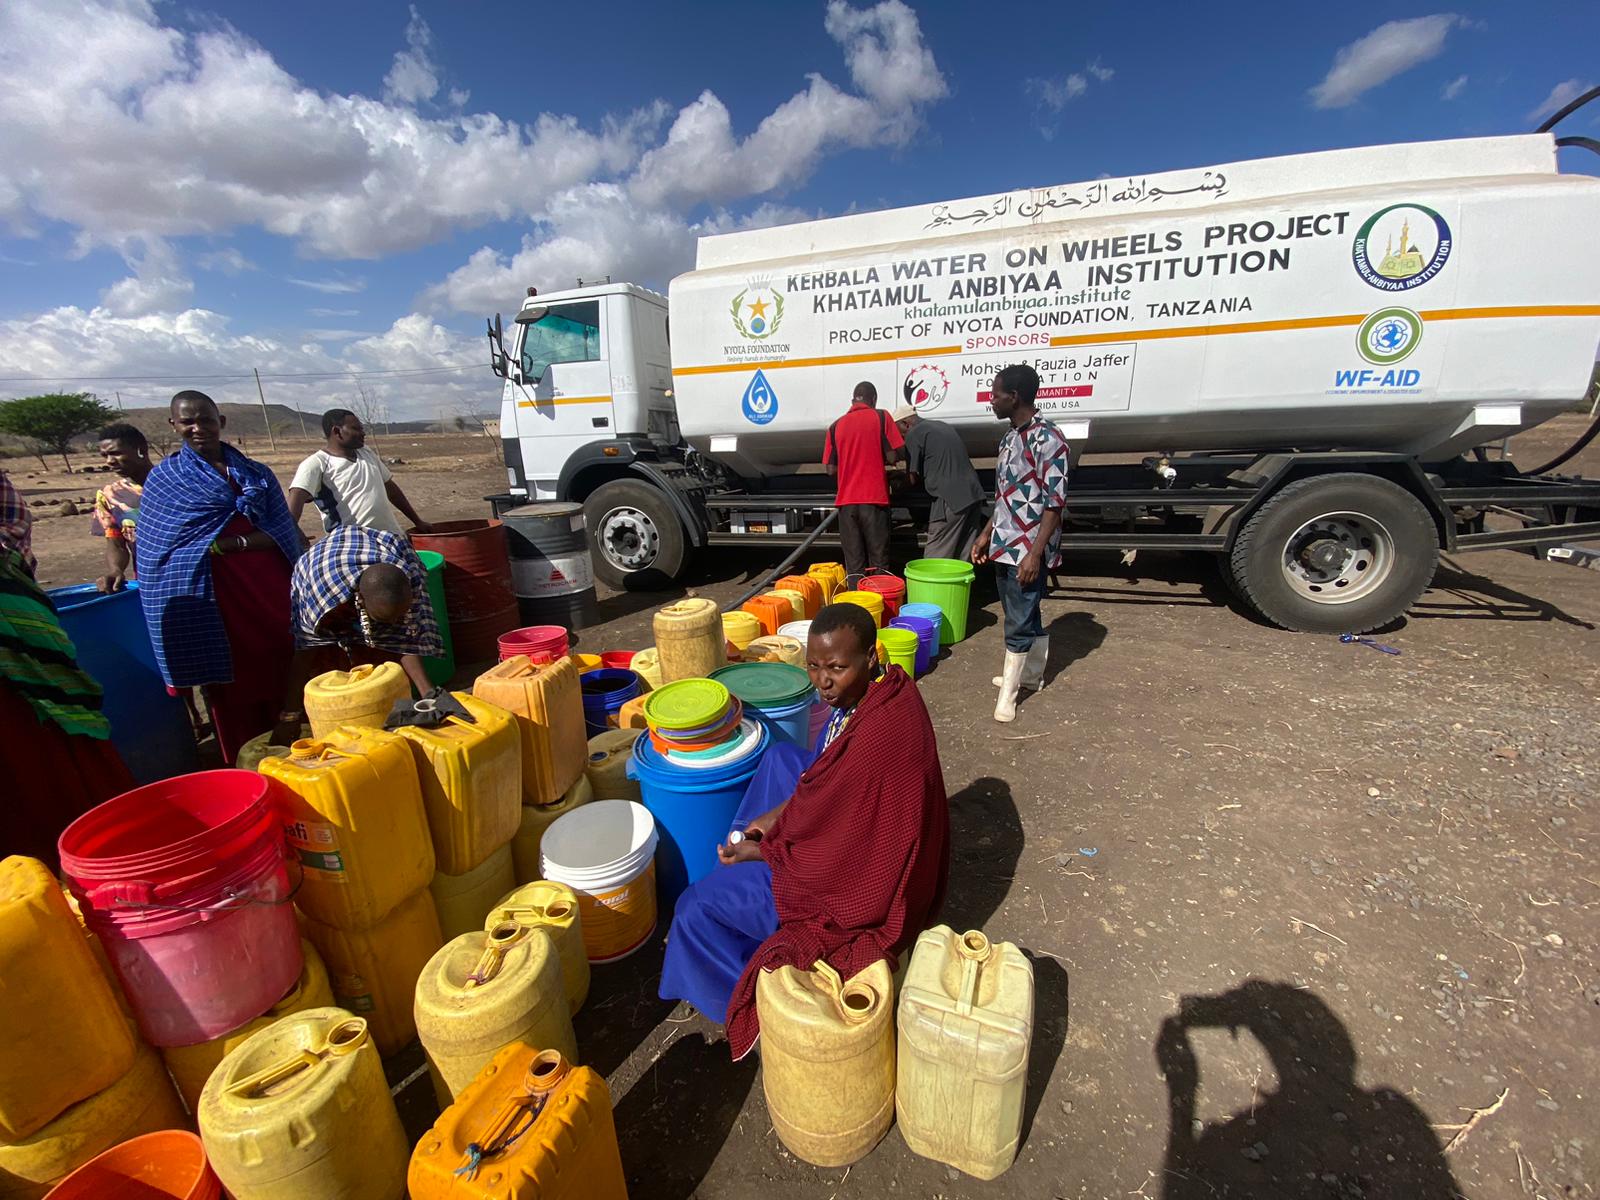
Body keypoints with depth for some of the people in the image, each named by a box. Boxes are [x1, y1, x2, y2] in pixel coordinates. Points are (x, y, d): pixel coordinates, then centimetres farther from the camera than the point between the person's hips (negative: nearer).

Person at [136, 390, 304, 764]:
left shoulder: (256, 473, 11)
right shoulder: (164, 477, 6)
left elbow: (280, 533, 2)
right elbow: (156, 549, 2)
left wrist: (229, 543, -13)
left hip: (268, 587, 2)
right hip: (211, 592, -2)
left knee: (277, 669, 3)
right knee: (232, 681, 3)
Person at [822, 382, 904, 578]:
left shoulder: (836, 426, 8)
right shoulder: (881, 417, 1)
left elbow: (831, 469, 7)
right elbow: (893, 457, -4)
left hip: (846, 501, 3)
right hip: (874, 498, -3)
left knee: (853, 564, 6)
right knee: (879, 562, 4)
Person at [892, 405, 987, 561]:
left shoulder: (914, 435, -1)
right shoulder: (944, 426, 23)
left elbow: (913, 477, -1)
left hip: (950, 500, -8)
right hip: (974, 495, 8)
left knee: (934, 560, -4)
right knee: (963, 558, 10)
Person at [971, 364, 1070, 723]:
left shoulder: (1047, 438, -15)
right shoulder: (1010, 437, 12)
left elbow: (1055, 502, -17)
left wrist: (1035, 553, -21)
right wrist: (987, 534, 19)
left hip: (1028, 550, -8)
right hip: (1005, 546, 8)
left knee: (1019, 623, 0)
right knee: (1027, 616, 19)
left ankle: (1007, 695, 10)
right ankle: (1031, 674, 33)